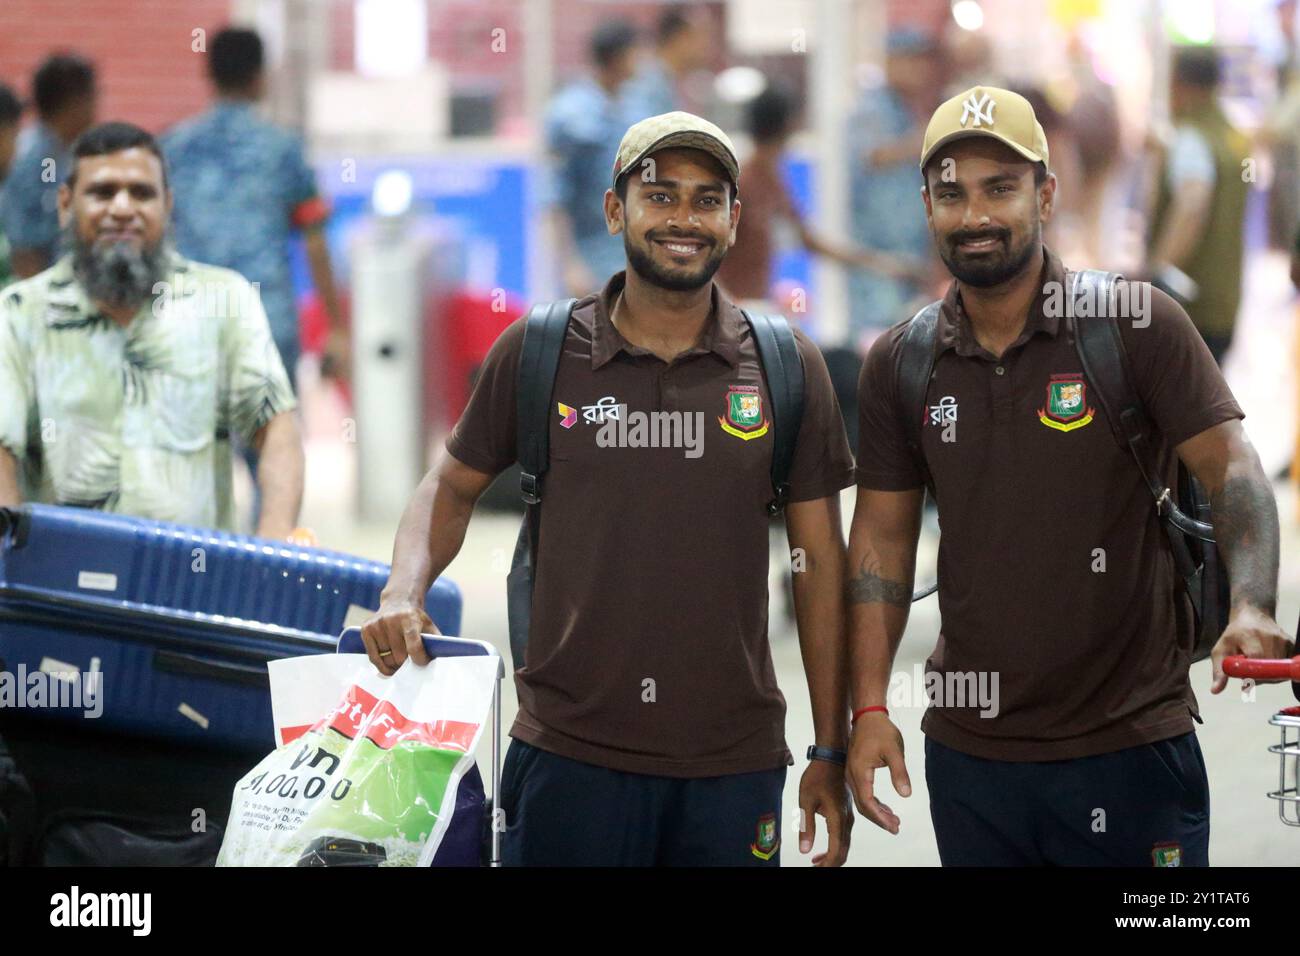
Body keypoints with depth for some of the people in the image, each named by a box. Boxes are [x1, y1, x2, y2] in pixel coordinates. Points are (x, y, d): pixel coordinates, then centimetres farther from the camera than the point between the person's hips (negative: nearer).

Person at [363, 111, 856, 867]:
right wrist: (404, 593, -8)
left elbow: (821, 564, 6)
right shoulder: (536, 352, 1)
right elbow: (453, 489, 13)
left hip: (733, 768, 1)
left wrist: (832, 753, 5)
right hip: (569, 755, -1)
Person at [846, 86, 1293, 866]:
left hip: (1129, 745, -3)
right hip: (970, 753, 3)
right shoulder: (899, 364, 5)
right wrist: (869, 708, 3)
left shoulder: (1138, 325, -7)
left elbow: (1234, 471, -12)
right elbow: (883, 538, 10)